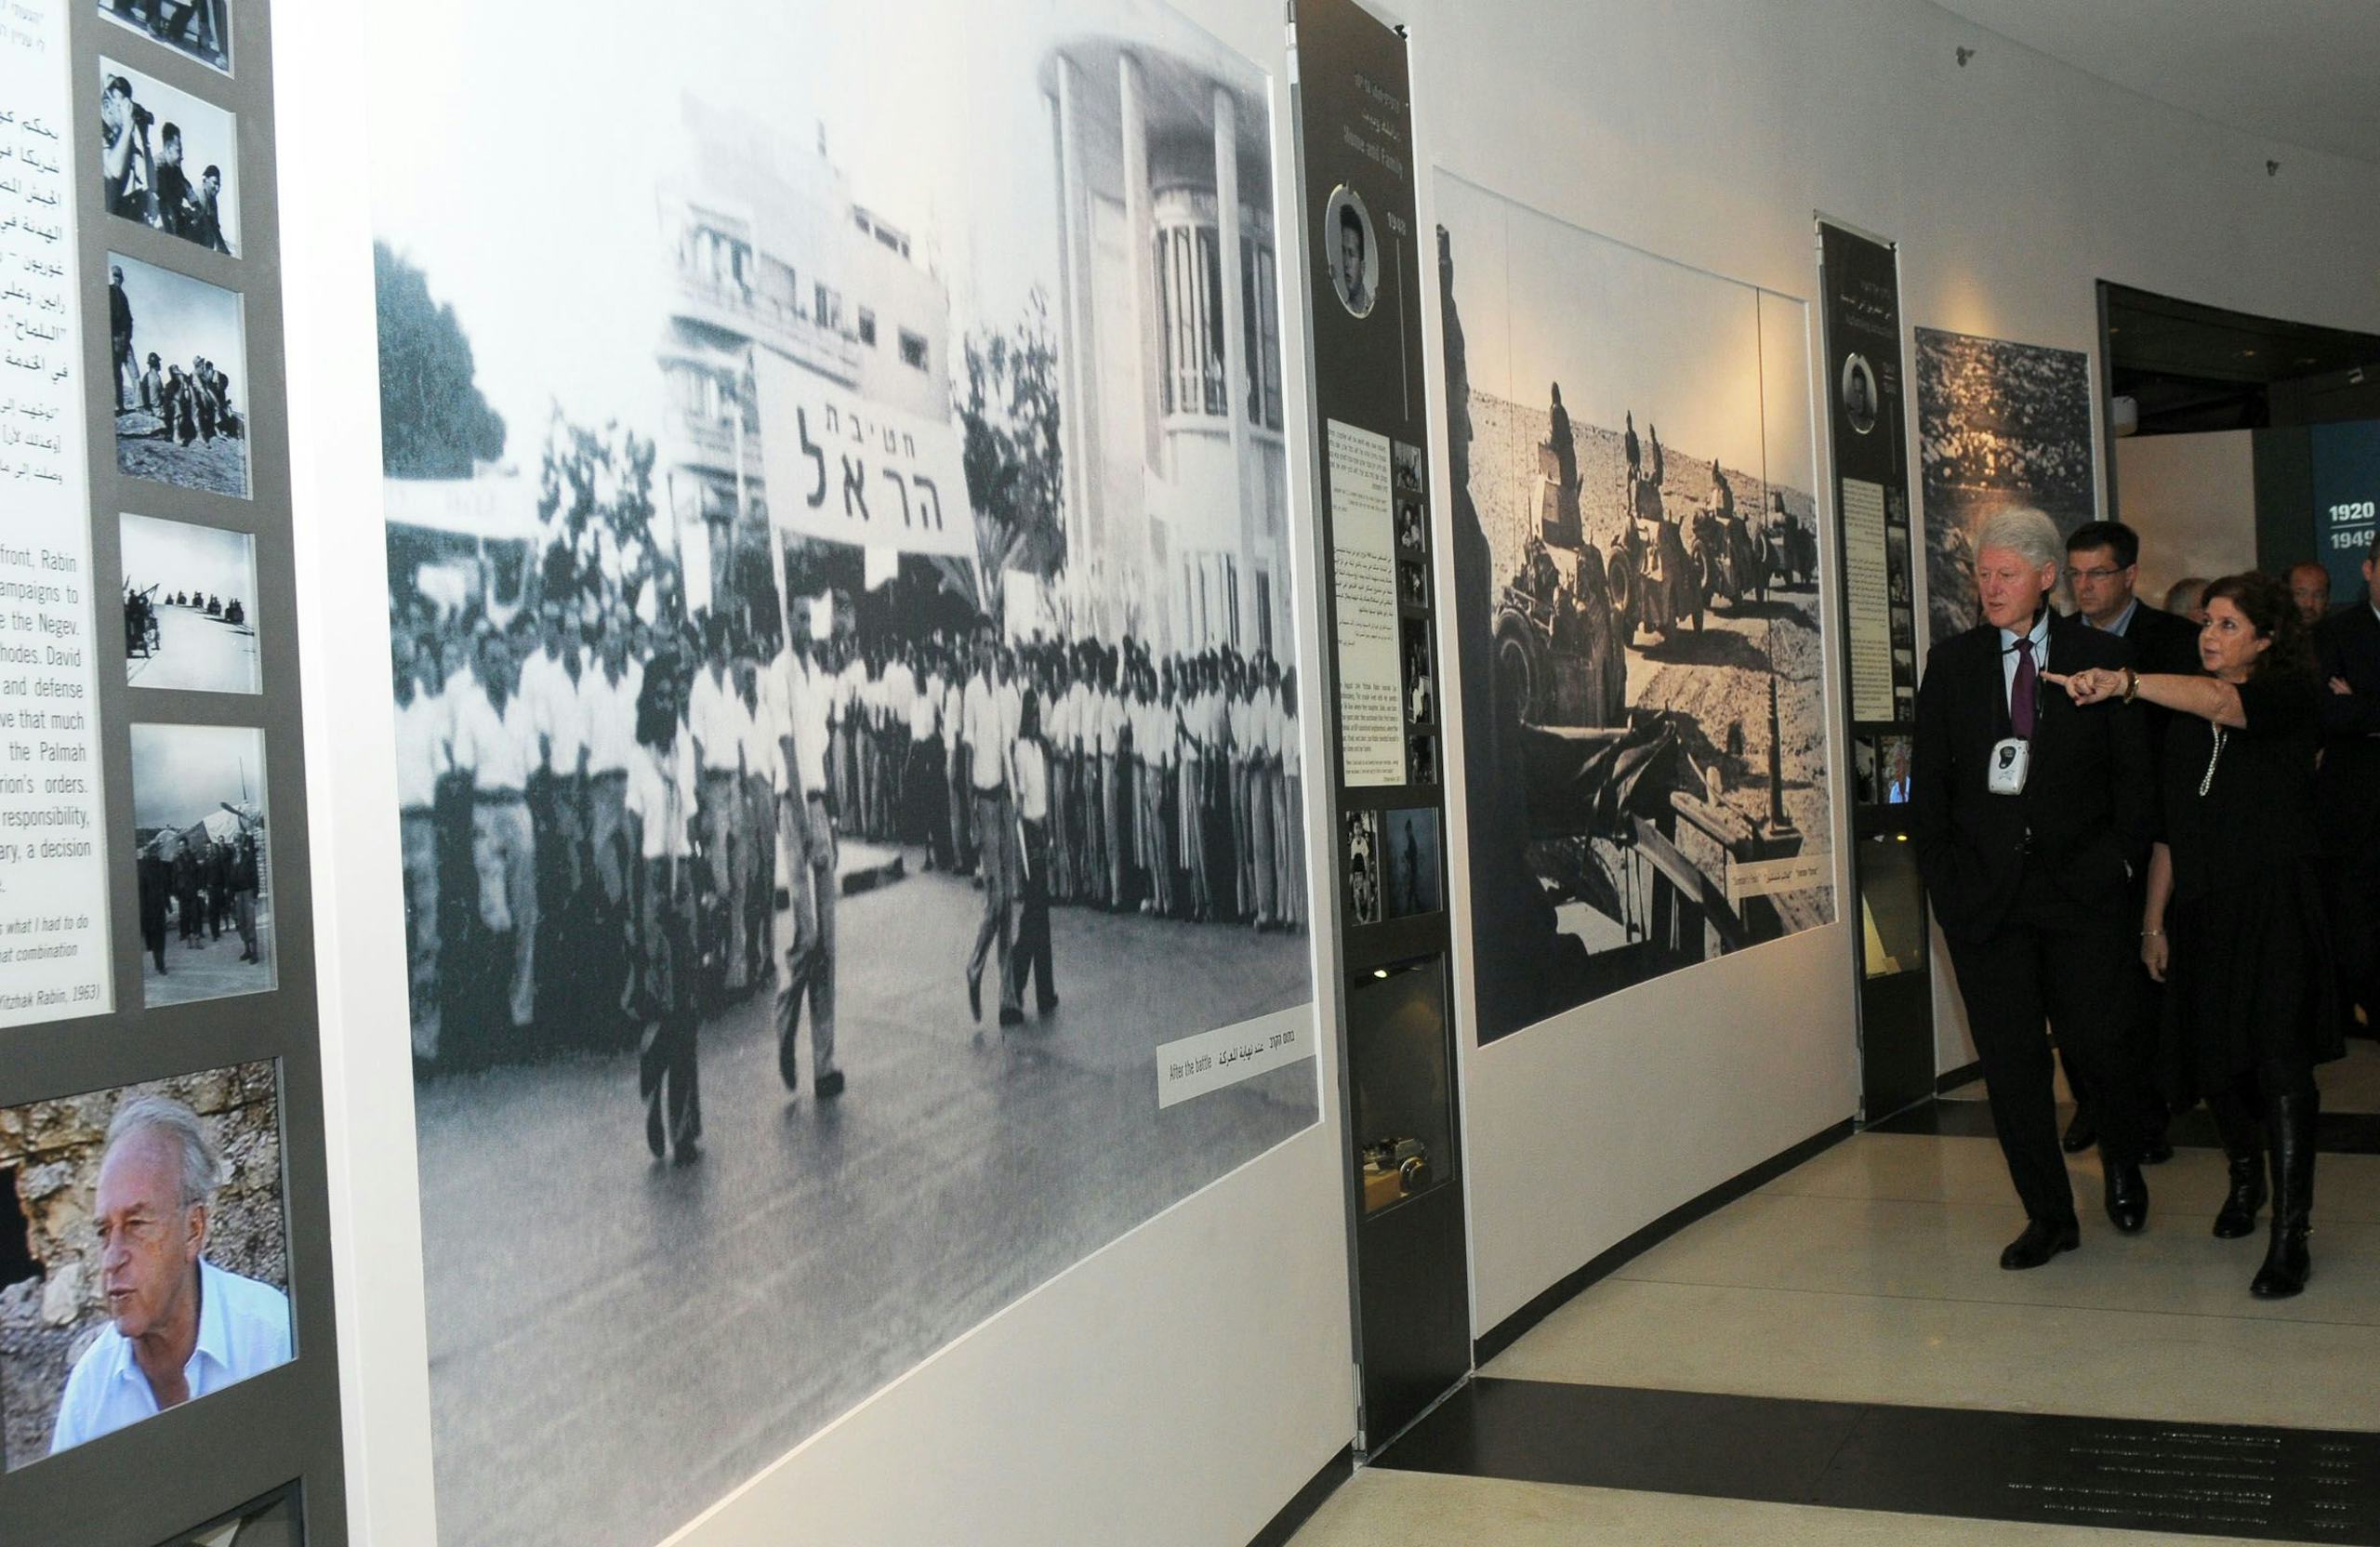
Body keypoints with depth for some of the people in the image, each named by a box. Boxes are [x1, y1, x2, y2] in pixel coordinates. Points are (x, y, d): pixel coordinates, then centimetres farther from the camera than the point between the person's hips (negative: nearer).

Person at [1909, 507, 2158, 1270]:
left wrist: (2121, 859, -4)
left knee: (2095, 1038, -4)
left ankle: (2122, 1158, 29)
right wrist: (1942, 876, 1)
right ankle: (2048, 1215, 17)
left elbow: (2135, 774, 5)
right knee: (2009, 1059, 3)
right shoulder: (1951, 662, 8)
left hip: (2083, 889, -2)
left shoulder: (2102, 657, 3)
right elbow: (1929, 780, 8)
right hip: (1984, 891, 2)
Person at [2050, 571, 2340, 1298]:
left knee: (2280, 1063, -8)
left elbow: (2220, 702, -28)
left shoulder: (2289, 699, -5)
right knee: (2209, 1059, 9)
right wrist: (2154, 919, 10)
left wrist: (2126, 683, -43)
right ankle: (2245, 1176, 37)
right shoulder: (2185, 724, 12)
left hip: (2275, 908, -5)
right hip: (2201, 911, 5)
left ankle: (2290, 1236, -3)